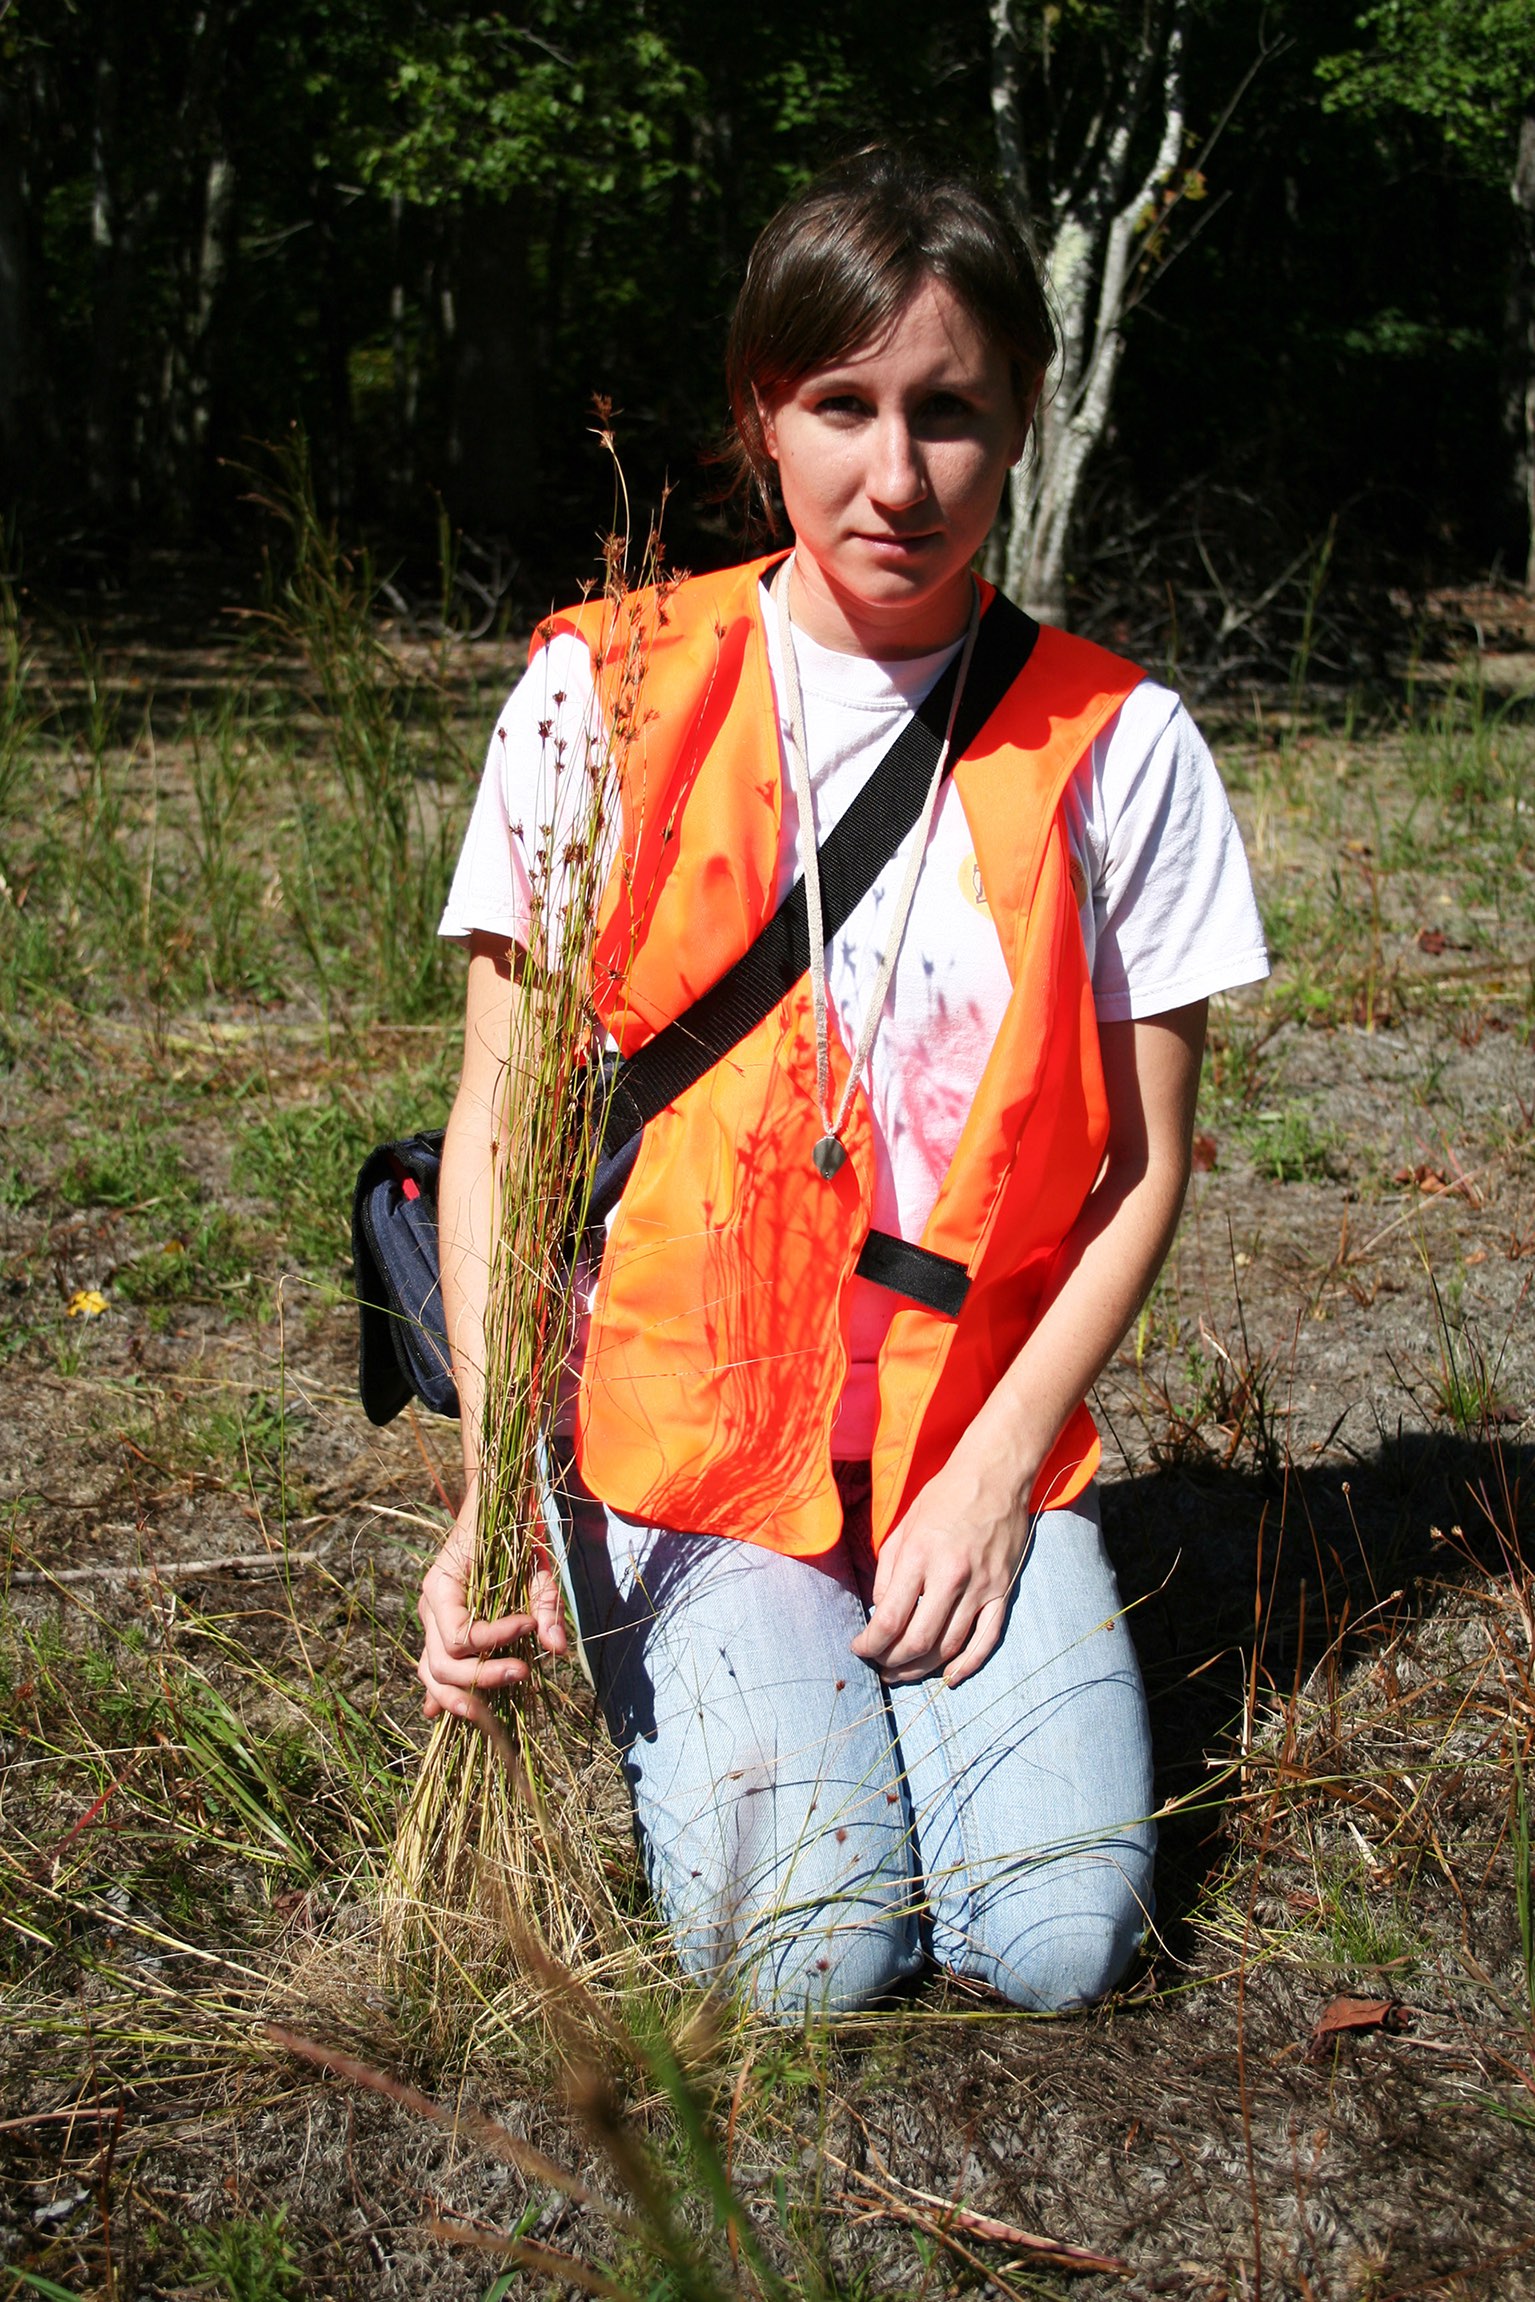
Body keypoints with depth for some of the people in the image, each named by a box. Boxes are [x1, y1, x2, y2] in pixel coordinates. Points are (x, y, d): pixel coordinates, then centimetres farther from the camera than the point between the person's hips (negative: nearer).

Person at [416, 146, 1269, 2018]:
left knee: (1061, 1938, -13)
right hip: (681, 1431, -1)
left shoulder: (1111, 744, -3)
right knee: (808, 1951, -15)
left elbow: (1144, 1167, 2)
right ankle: (672, 1651, 16)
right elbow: (497, 1126, -3)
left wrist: (996, 1465, -9)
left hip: (982, 1433, 2)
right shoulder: (604, 701, -5)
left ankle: (916, 1647, 17)